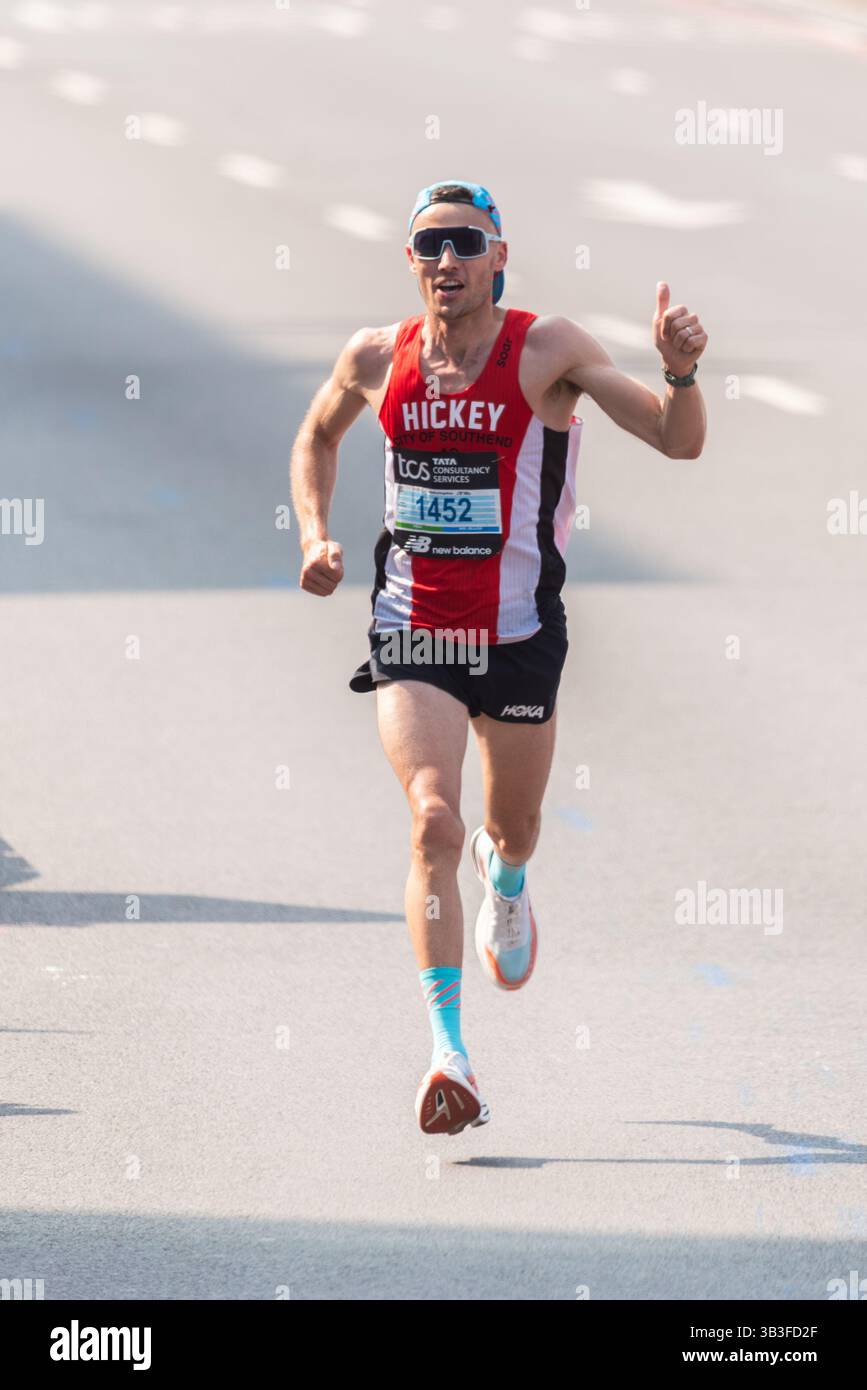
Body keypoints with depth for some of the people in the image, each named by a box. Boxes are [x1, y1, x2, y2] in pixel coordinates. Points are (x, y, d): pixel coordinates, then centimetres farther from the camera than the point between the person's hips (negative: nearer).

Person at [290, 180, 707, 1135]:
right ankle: (448, 1051, -23)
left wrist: (680, 372, -33)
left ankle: (504, 881, 60)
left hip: (518, 634, 0)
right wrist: (315, 534, 6)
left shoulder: (547, 350, -10)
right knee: (433, 822, -20)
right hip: (411, 632, 0)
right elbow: (317, 436, 21)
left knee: (514, 828, 19)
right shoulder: (377, 358, -1)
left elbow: (678, 442, -13)